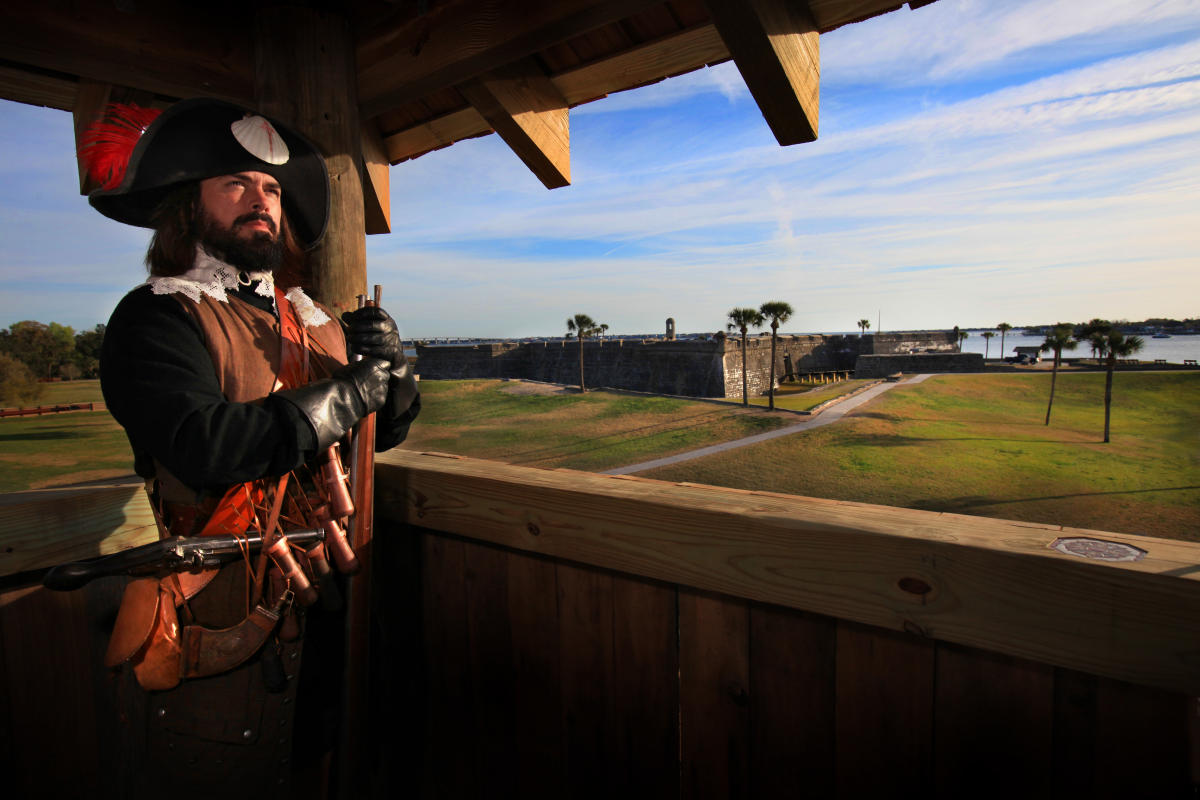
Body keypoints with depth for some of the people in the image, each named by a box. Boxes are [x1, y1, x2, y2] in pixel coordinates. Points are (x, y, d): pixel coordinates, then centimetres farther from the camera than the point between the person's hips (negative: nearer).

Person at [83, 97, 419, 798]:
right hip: (221, 624, -5)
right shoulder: (156, 319, -10)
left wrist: (390, 362, -9)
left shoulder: (313, 320, 8)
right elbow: (206, 446, -27)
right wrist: (349, 392, -18)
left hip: (320, 605, 6)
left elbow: (389, 429, 12)